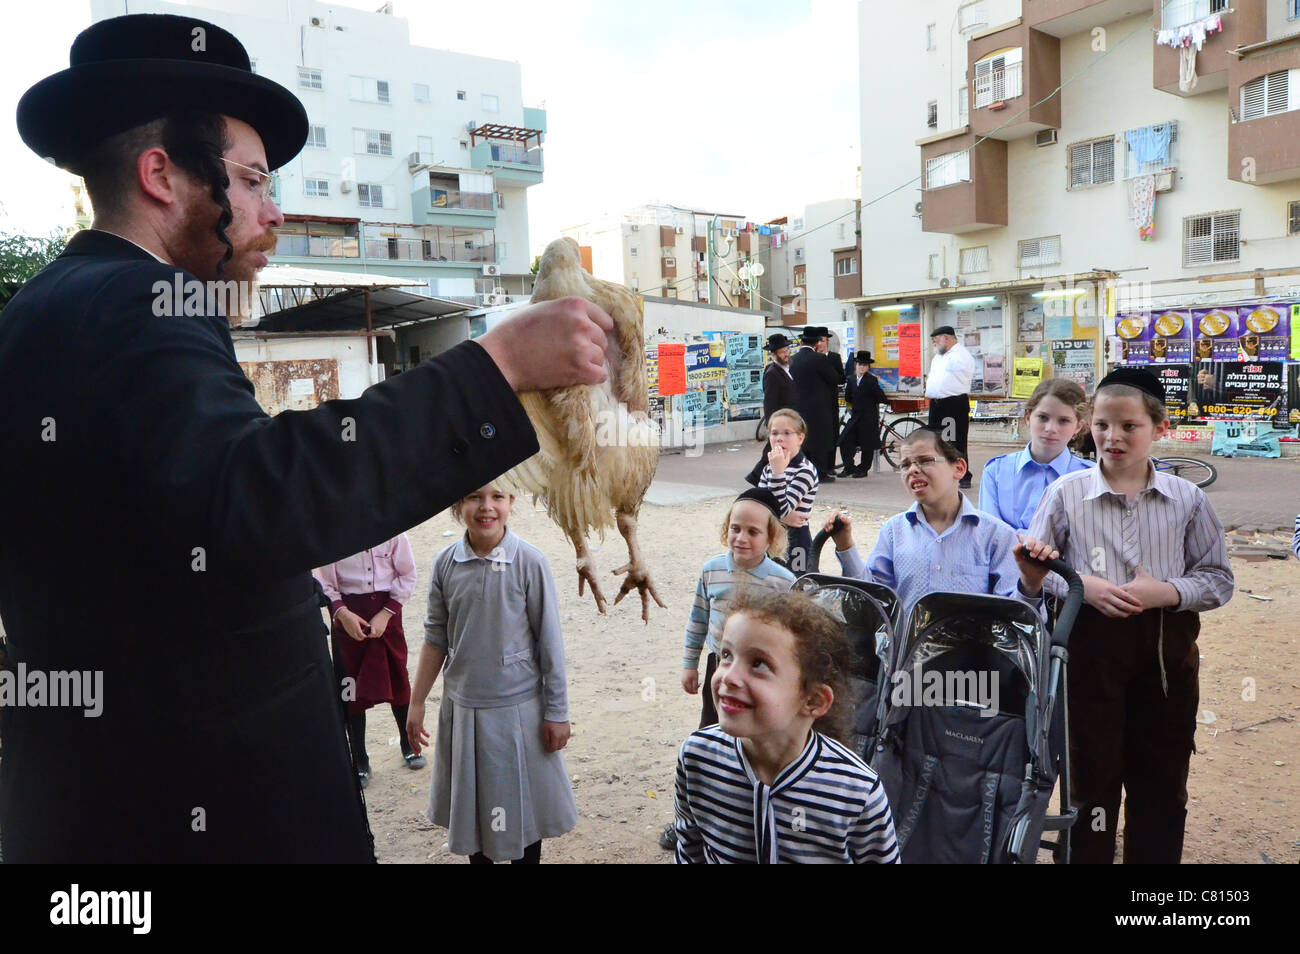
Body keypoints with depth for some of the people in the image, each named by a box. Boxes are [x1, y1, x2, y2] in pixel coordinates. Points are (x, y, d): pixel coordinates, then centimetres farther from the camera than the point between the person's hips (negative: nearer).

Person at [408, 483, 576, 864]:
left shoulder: (529, 561, -14)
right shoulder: (445, 563, -5)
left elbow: (550, 642, -9)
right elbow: (436, 638, 4)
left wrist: (557, 713, -6)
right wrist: (416, 703, 7)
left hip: (518, 707, -3)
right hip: (461, 707, 3)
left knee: (522, 803, 12)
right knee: (470, 806, 17)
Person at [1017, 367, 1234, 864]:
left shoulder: (1188, 499, 2)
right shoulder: (1066, 493, -2)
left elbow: (1218, 578, 4)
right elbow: (1034, 574, 0)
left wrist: (1165, 591, -14)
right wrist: (1083, 586, -17)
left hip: (1166, 650, 2)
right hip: (1091, 644, -1)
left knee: (1161, 784, 13)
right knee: (1091, 774, 9)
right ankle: (1087, 855, 24)